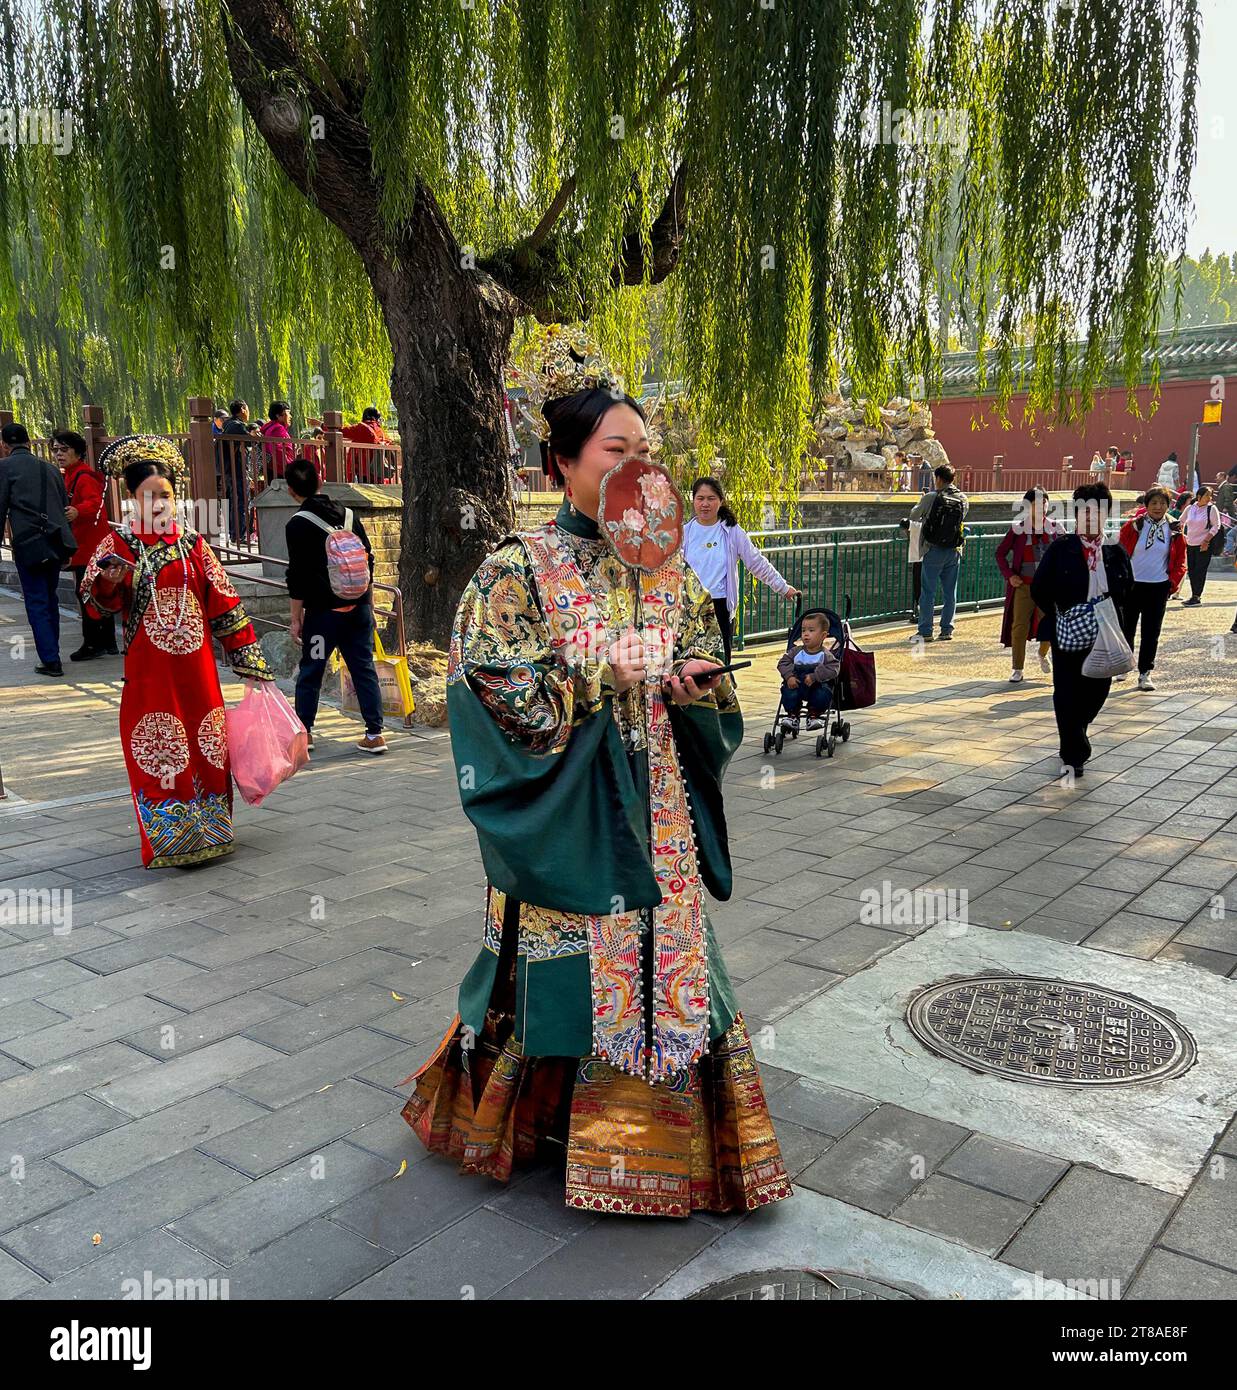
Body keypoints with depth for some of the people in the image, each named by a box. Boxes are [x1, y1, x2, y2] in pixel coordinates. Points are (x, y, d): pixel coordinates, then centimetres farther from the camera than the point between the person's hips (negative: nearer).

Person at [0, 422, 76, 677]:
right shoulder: (50, 468, 14)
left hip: (28, 543, -5)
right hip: (56, 541, 5)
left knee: (36, 603, 1)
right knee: (50, 600, 17)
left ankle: (51, 660, 0)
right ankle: (51, 653, 24)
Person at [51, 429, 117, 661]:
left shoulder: (84, 477, -14)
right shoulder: (70, 476, 19)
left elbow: (94, 502, -31)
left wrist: (78, 511, -47)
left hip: (88, 546, -11)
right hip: (84, 545, 11)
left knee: (85, 593, -9)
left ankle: (92, 644, -5)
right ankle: (107, 643, 21)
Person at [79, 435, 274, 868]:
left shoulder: (193, 545, 7)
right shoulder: (119, 545, 0)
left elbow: (224, 604, 8)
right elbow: (94, 601, -9)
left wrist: (248, 659, 6)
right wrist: (109, 582, -32)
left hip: (196, 666, 3)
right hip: (149, 669, -3)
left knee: (206, 746, 8)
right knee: (157, 752, -1)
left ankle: (207, 830, 23)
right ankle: (168, 839, 10)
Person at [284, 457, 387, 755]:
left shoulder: (298, 524, -8)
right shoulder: (348, 515, 9)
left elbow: (298, 576, -10)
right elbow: (368, 561, 13)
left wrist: (296, 618, -3)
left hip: (323, 610, -5)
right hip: (358, 607, 5)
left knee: (310, 671, 9)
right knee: (364, 669, 6)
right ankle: (374, 734, 4)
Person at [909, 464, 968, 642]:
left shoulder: (931, 498, -12)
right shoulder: (963, 499, 1)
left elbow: (913, 516, -1)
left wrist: (922, 509, 20)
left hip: (933, 550, -4)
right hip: (954, 550, 4)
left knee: (928, 592, 2)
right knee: (950, 592, 10)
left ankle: (925, 631, 3)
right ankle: (947, 630, 13)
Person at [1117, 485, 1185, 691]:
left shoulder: (1174, 530, 2)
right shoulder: (1134, 525, -5)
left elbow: (1180, 560, 9)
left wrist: (1174, 581, -1)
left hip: (1158, 587, 1)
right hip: (1131, 585, -1)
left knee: (1151, 632, 3)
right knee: (1126, 628, 9)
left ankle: (1145, 673, 9)